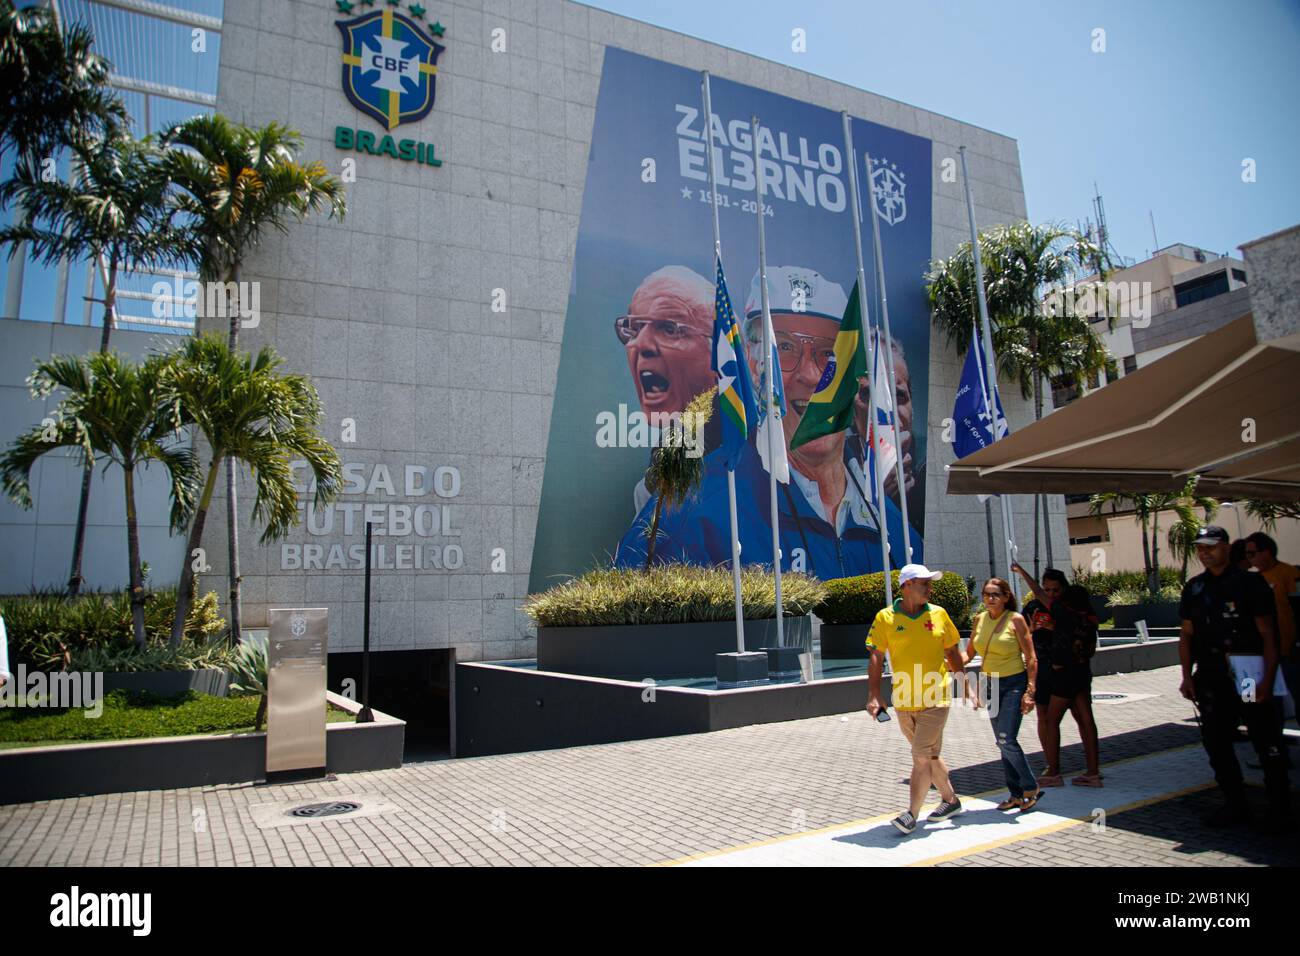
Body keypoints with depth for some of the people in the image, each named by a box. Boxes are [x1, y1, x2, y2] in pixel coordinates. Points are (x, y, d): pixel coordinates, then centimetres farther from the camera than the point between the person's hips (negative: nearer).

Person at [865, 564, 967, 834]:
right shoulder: (885, 617, -4)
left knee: (922, 757, -7)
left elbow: (952, 653, 12)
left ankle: (911, 814, 3)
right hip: (903, 702, 2)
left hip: (935, 699, -2)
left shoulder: (938, 614, 0)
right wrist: (873, 696, -12)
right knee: (929, 755, 16)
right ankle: (950, 800, 36)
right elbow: (876, 659, -5)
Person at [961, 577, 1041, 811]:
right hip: (991, 685, 6)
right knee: (1003, 742, 10)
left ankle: (1031, 788, 6)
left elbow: (1031, 658, -9)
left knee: (1007, 740, -14)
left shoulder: (1015, 620, -9)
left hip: (1014, 684, -6)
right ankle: (1016, 794, 20)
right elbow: (969, 653, 11)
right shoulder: (980, 619, 5)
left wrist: (1030, 691, -16)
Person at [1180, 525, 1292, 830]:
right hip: (1210, 677, 5)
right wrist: (1187, 676, 6)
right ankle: (1236, 805, 23)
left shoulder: (1251, 582, -3)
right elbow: (1186, 635, 13)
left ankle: (1280, 810, 13)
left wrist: (1267, 679, -13)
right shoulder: (1194, 588, 11)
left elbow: (1268, 635, -5)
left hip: (1249, 672, -5)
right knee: (1216, 744, 10)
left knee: (1266, 743, 0)